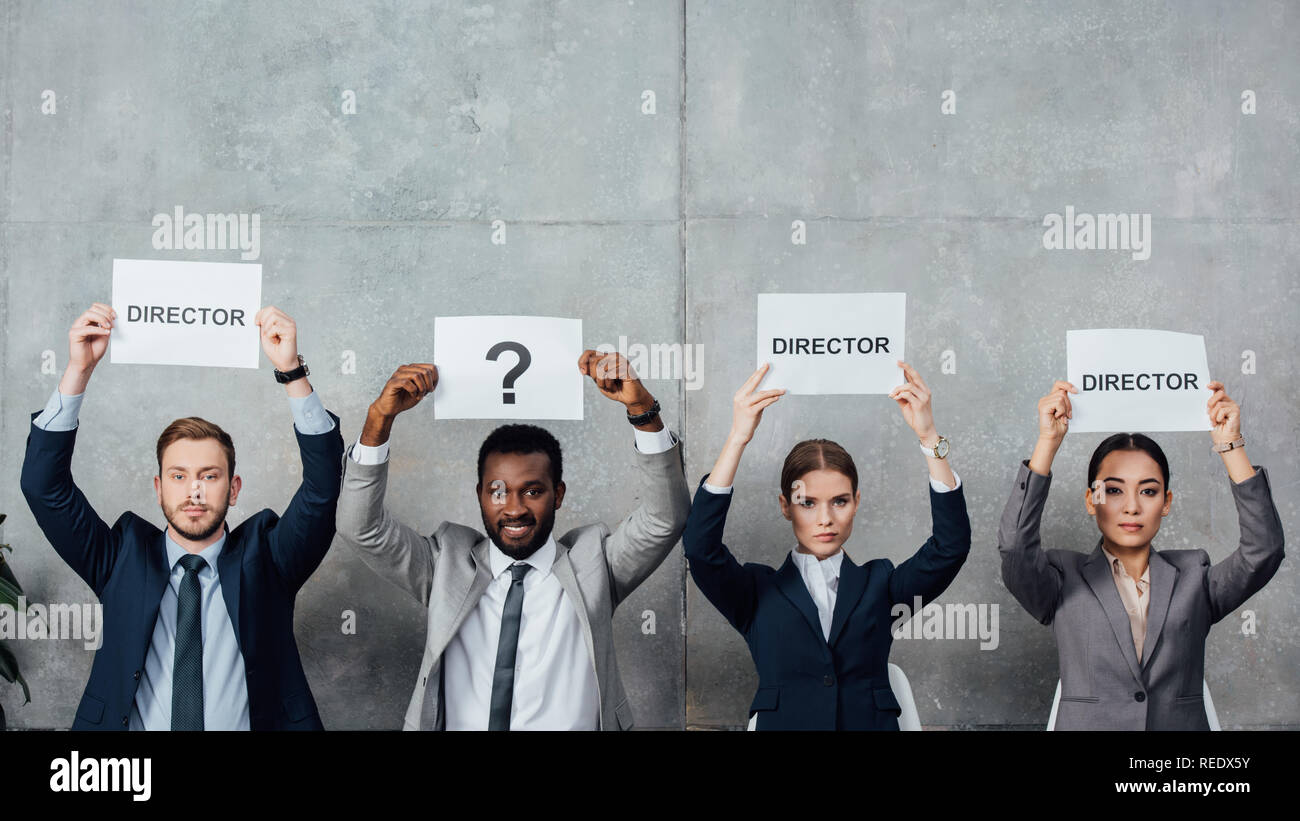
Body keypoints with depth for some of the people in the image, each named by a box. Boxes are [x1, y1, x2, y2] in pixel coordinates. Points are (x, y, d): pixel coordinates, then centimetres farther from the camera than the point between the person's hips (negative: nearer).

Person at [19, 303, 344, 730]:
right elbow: (44, 486, 2)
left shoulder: (263, 559, 6)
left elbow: (323, 487, -7)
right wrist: (79, 369, -9)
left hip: (255, 720, -1)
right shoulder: (124, 561, 9)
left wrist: (291, 370, -17)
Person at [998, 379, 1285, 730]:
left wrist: (1230, 445, -7)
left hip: (1181, 721, 1)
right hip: (1086, 722, 0)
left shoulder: (1193, 578, 11)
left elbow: (1264, 550, -3)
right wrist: (1048, 440, -13)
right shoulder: (1063, 579, 6)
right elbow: (1016, 549, -12)